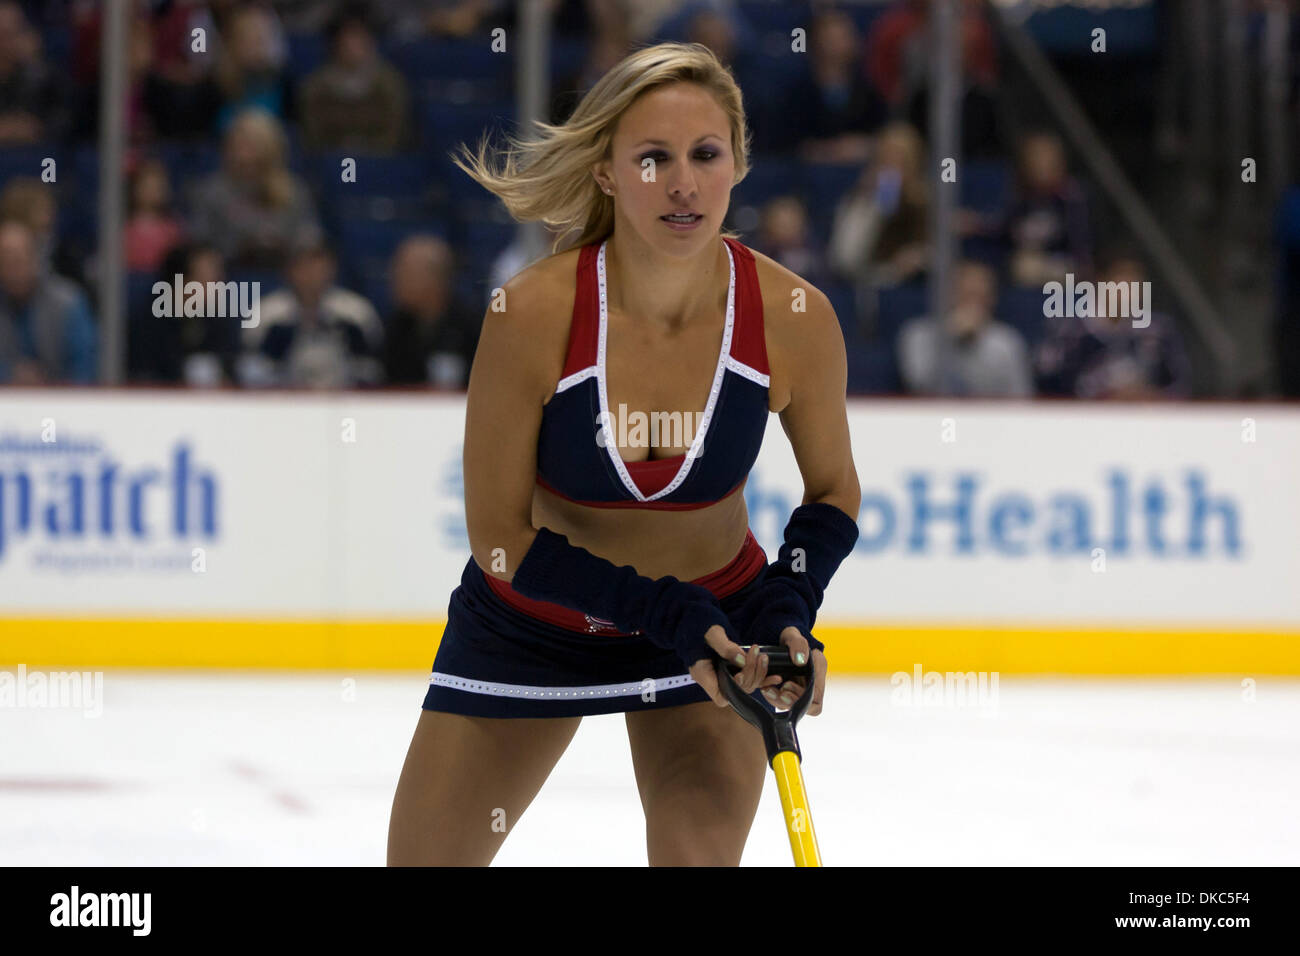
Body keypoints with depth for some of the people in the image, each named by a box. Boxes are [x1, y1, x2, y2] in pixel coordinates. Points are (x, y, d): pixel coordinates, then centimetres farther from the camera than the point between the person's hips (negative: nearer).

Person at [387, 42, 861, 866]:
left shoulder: (794, 319, -21)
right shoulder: (535, 312, -27)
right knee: (422, 858, 6)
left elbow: (833, 495, -3)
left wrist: (786, 610, -22)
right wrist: (673, 616, -28)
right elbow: (499, 537, -20)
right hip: (529, 626, 0)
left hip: (711, 618, 0)